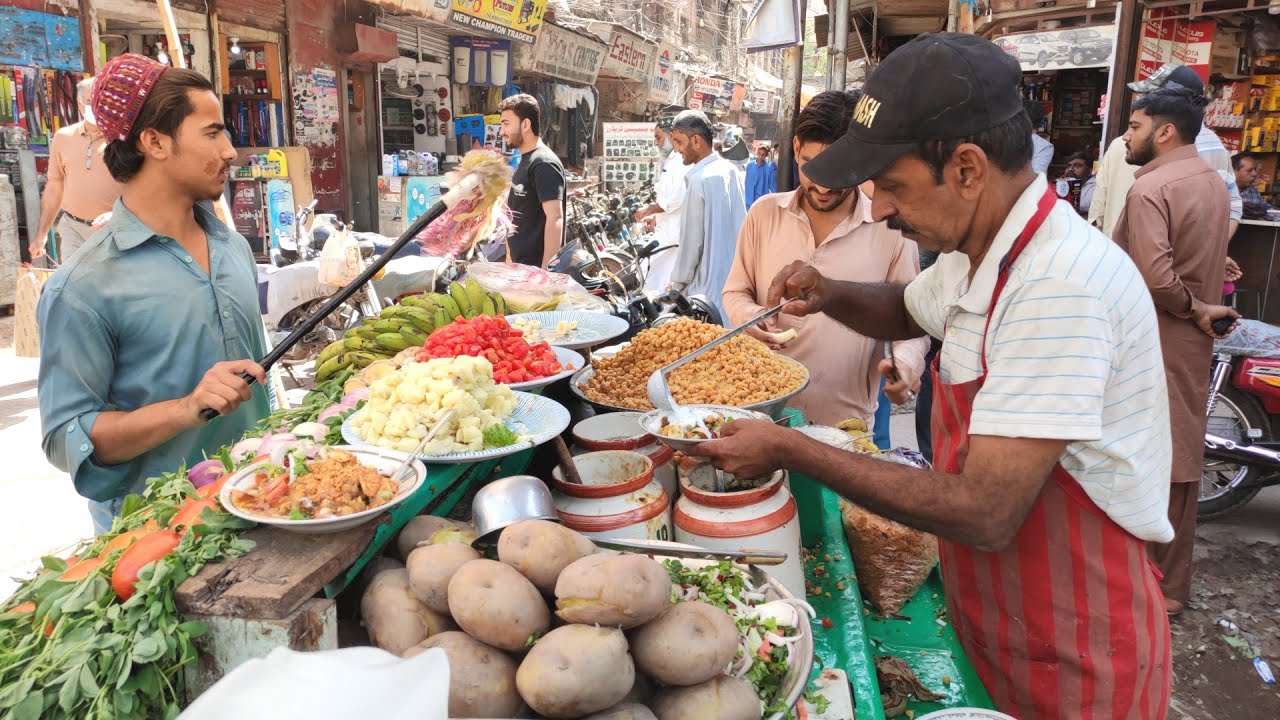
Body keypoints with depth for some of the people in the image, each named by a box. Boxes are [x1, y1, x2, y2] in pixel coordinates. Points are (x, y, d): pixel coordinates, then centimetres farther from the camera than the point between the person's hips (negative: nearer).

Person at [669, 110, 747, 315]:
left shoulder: (699, 180, -17)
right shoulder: (732, 170, 7)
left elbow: (692, 240, -15)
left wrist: (677, 284, -4)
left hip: (709, 284, -8)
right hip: (735, 273, 8)